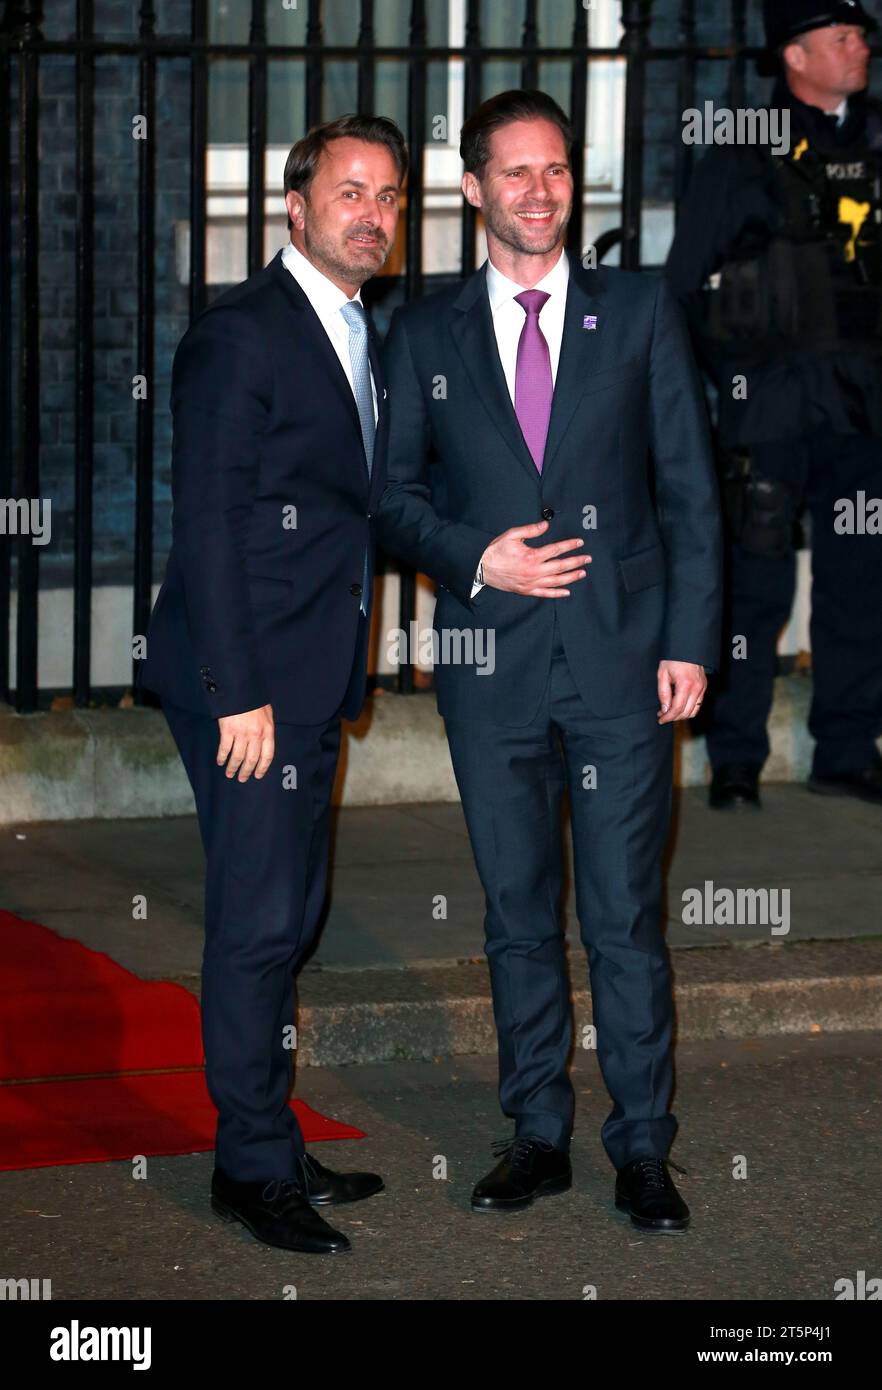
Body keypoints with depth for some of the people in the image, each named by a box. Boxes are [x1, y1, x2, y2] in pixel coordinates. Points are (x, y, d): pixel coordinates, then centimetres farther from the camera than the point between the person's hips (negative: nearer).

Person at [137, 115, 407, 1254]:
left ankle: (272, 1146, 21)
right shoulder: (239, 336, -11)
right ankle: (251, 1168, 3)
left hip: (310, 684, 9)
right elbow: (206, 525, -15)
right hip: (248, 681, -9)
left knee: (288, 918, 13)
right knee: (258, 923, -5)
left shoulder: (359, 338, 16)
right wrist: (238, 694, -19)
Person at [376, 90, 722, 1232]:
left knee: (627, 917, -1)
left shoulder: (640, 313, 6)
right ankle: (538, 1136, 18)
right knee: (517, 915, 8)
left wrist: (689, 641, -3)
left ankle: (642, 1148, 7)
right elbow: (396, 497, 9)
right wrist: (475, 558, -10)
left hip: (623, 661, -1)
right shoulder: (424, 335, 8)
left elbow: (690, 487, 4)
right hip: (492, 662, 2)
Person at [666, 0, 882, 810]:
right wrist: (731, 371, 1)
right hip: (771, 400, -4)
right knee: (757, 582, -4)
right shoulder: (746, 154, 0)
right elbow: (687, 280, 4)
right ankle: (734, 763, 3)